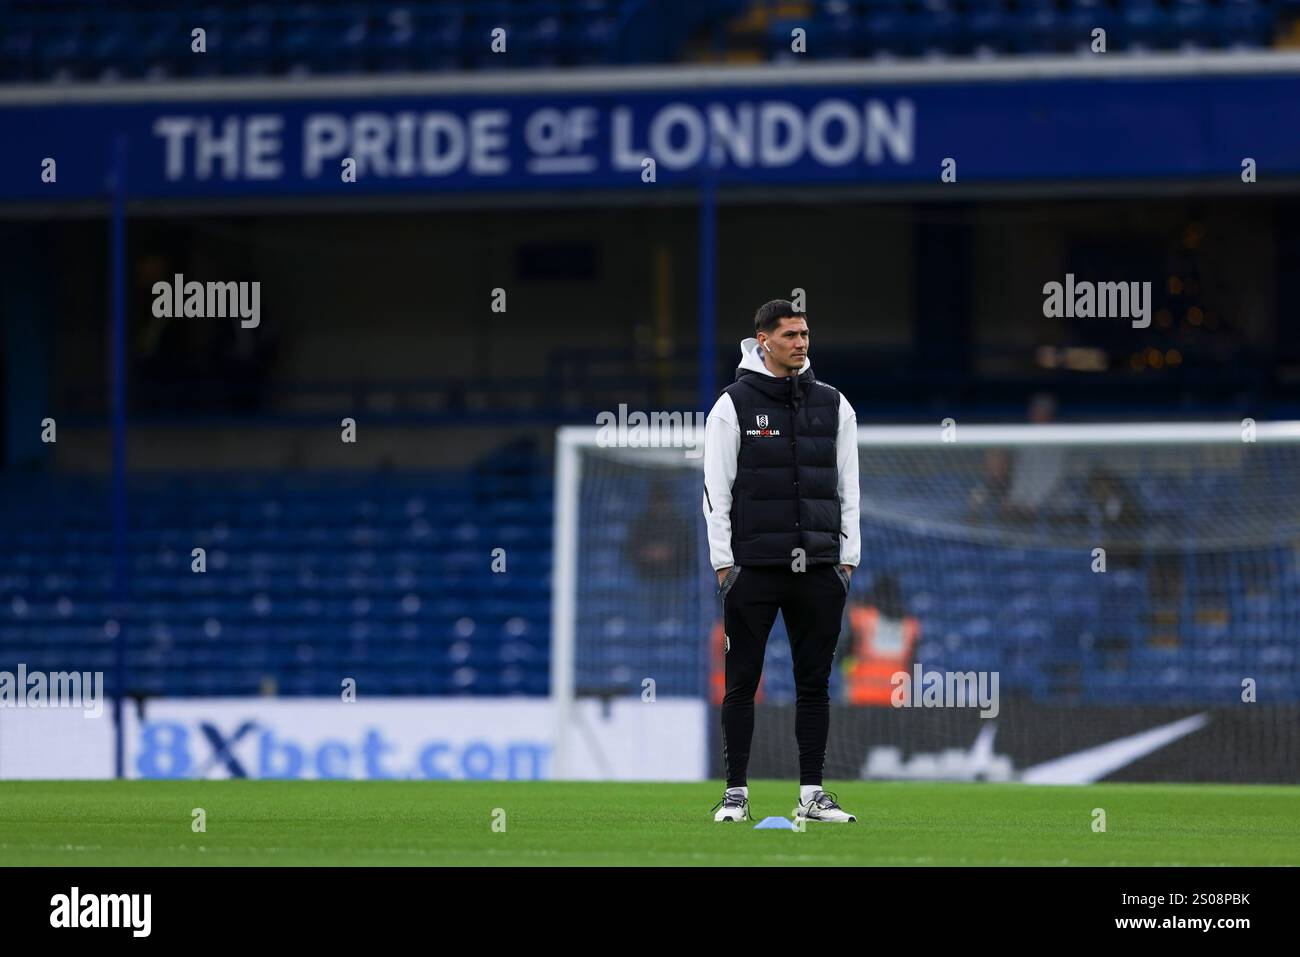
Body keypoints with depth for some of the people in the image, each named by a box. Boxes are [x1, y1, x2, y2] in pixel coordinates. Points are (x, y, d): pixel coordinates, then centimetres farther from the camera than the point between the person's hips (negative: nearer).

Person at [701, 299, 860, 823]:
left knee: (814, 682, 5)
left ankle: (812, 794, 9)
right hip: (753, 567, -3)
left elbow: (847, 486, 13)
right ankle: (736, 793, 4)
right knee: (742, 681, -1)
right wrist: (723, 563, -7)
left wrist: (847, 558, 6)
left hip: (818, 569, 3)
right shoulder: (734, 405, -1)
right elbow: (716, 489, -1)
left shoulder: (833, 405, 10)